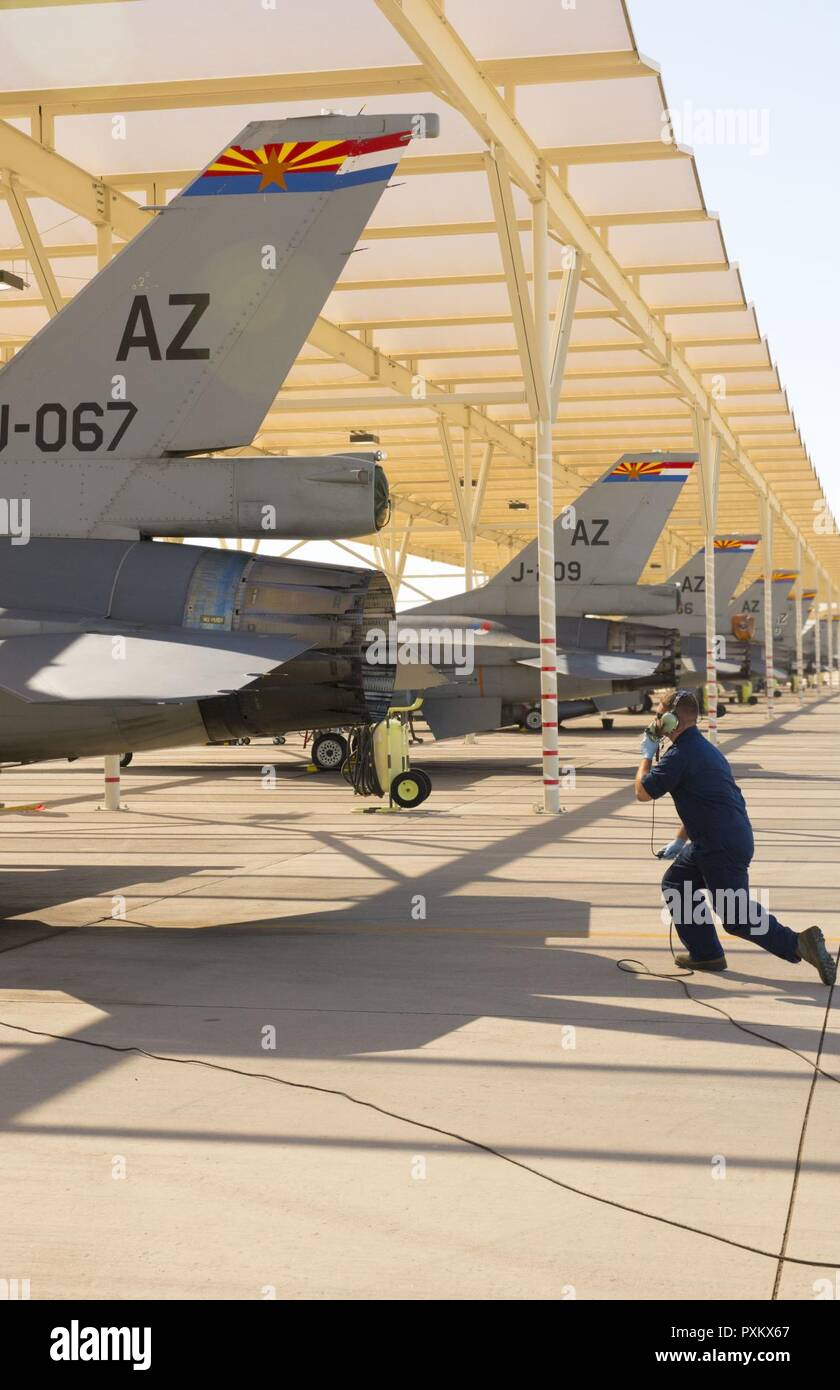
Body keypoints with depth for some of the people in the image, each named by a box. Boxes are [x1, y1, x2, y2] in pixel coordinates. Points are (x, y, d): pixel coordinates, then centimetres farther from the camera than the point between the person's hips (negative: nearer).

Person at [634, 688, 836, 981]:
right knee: (675, 883, 19)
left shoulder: (681, 754, -16)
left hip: (723, 847, -10)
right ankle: (705, 954, 20)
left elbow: (643, 792, -9)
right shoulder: (703, 748, 17)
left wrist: (647, 756, 6)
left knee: (736, 916, -7)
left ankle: (797, 943, -9)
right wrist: (679, 841, 28)